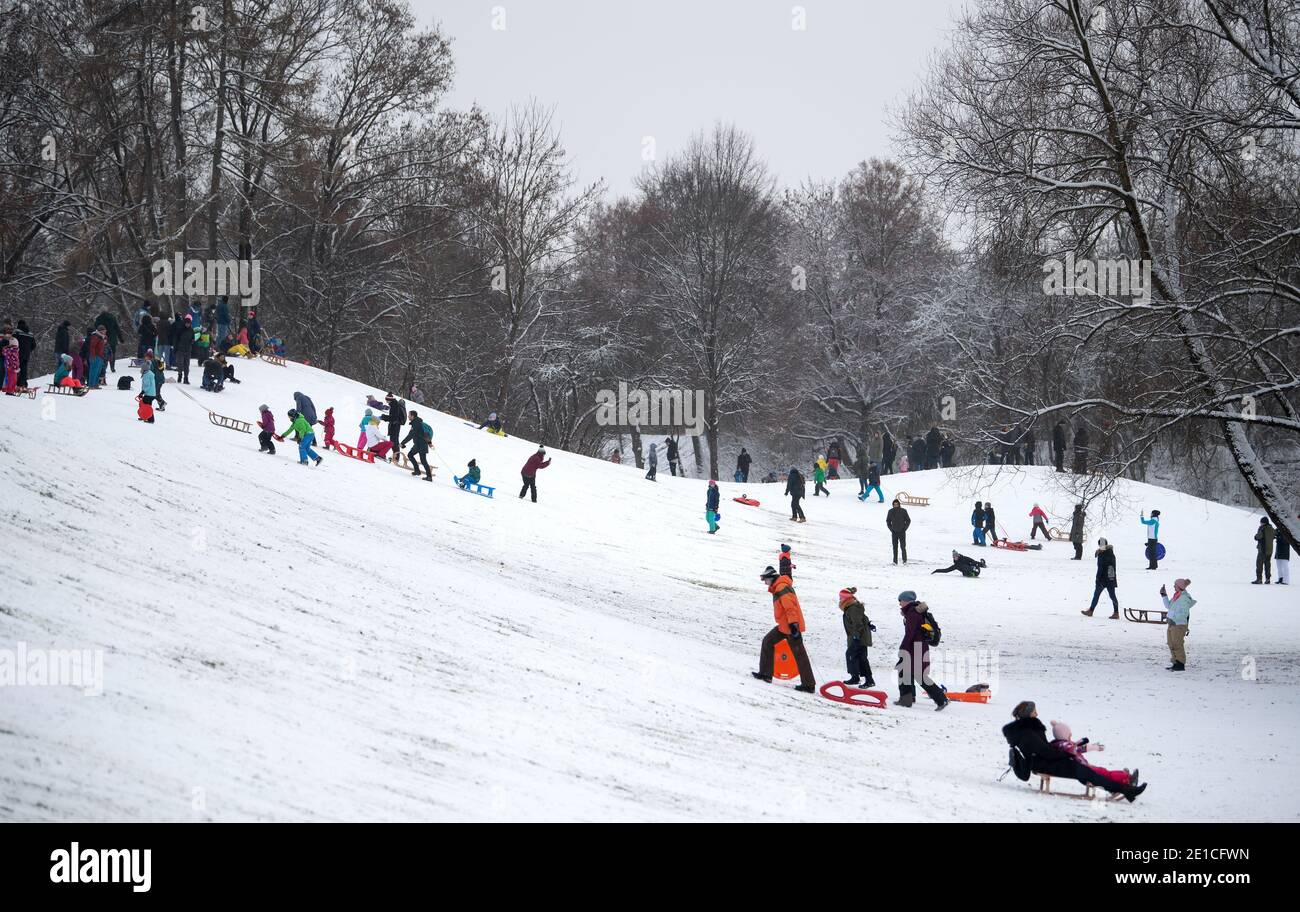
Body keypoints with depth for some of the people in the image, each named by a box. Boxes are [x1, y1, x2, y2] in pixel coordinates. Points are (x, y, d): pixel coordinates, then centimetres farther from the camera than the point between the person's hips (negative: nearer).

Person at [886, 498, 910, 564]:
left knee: (903, 546, -4)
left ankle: (905, 560, 6)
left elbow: (908, 520, 2)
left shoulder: (903, 511, -6)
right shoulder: (891, 511, 1)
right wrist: (891, 529, 3)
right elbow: (888, 521, 13)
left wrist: (904, 529, -4)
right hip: (894, 532, 2)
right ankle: (895, 561, 8)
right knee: (895, 547, 3)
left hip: (902, 532, -2)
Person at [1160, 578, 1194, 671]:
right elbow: (1168, 606, 23)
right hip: (1172, 625, 10)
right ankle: (1176, 663, 20)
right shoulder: (1176, 596, 13)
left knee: (1177, 645, -7)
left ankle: (1181, 665, -1)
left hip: (1179, 625, -10)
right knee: (1172, 645, 12)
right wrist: (1164, 595, 17)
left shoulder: (1184, 598, -16)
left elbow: (1185, 613, -21)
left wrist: (1173, 619, -26)